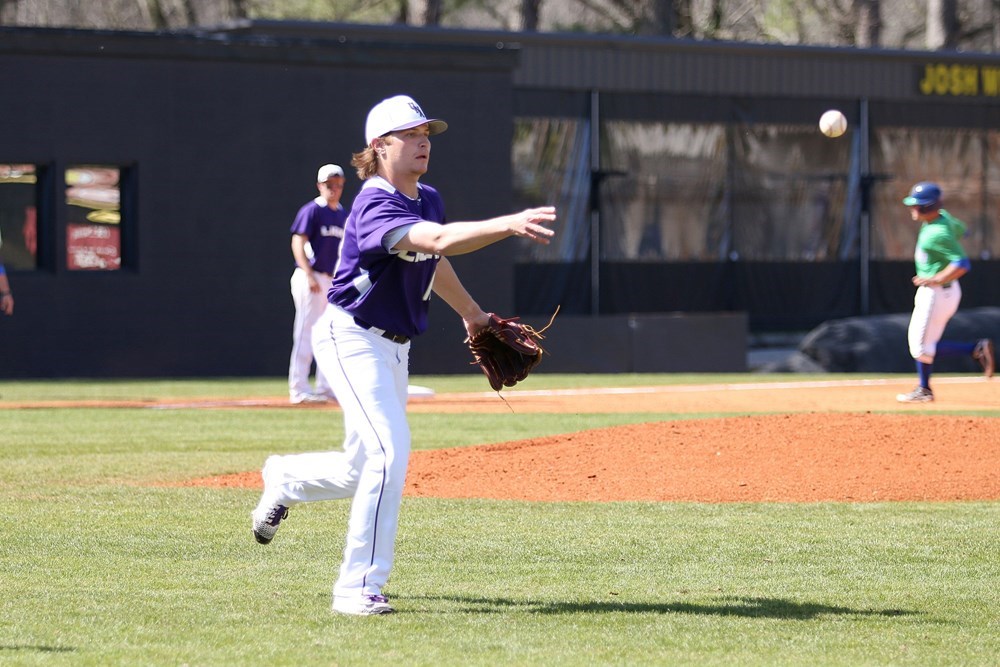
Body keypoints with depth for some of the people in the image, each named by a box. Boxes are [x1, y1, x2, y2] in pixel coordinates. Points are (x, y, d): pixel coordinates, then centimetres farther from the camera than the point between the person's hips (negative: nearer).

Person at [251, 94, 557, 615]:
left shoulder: (427, 199, 5)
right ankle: (359, 587, -15)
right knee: (389, 451, -22)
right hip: (351, 339, -9)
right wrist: (508, 225, -52)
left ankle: (285, 478, 47)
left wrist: (470, 312, 34)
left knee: (365, 470, 16)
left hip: (395, 347, 9)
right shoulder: (375, 206, -23)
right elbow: (439, 240, -41)